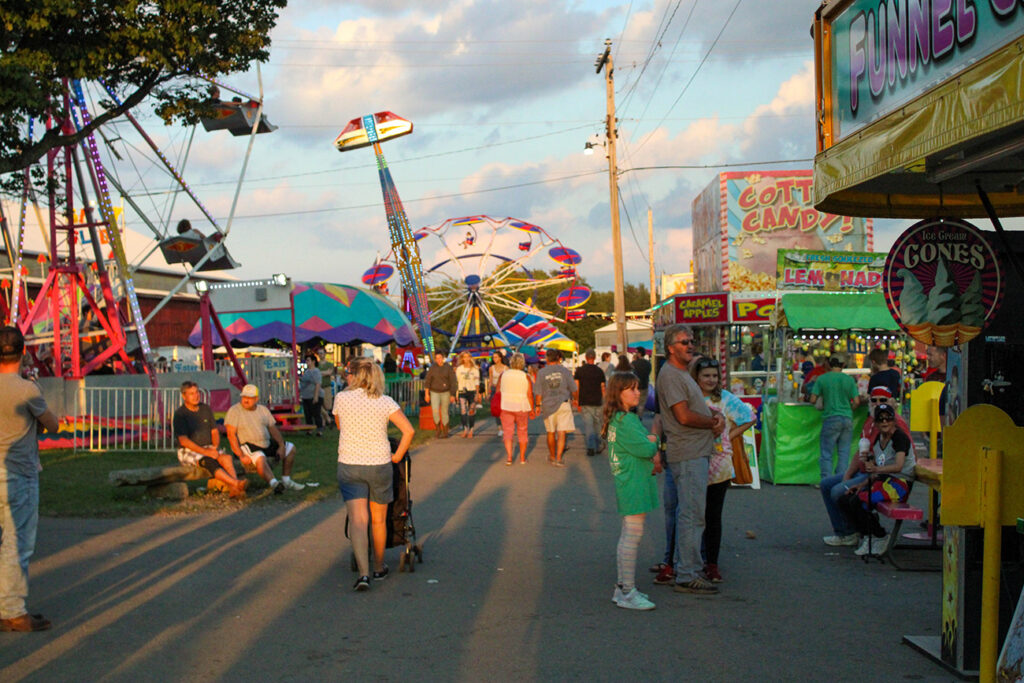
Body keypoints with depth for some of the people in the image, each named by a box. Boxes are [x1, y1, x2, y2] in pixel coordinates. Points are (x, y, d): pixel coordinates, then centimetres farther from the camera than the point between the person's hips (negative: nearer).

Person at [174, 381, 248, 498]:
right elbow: (183, 440, -16)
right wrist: (205, 451, -23)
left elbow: (215, 431, 15)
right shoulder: (180, 414, -8)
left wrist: (215, 447, -6)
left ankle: (234, 489, -49)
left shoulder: (206, 409, 10)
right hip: (188, 452, -5)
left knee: (225, 457, -27)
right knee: (209, 462, -34)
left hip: (207, 448, 5)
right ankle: (236, 484, -48)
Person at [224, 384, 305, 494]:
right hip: (246, 446, -8)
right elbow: (231, 435, -16)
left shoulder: (263, 409, 11)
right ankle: (274, 484, -53)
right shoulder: (234, 411, -8)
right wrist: (241, 456, -25)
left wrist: (281, 446, -4)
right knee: (260, 458, -37)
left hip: (266, 444, 8)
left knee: (290, 448, 6)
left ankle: (286, 481, 6)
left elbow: (273, 429, 11)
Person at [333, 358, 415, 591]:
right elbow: (409, 430, -10)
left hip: (349, 465, -1)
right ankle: (379, 568, 31)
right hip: (380, 465, 1)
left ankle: (363, 572, -20)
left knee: (357, 521, -5)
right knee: (379, 520, 17)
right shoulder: (385, 402, -3)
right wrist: (397, 456, 1)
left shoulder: (341, 399, -2)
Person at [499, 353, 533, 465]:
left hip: (506, 407, 1)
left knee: (508, 432, 4)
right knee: (522, 432, 14)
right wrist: (532, 410, 2)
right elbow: (530, 395, -7)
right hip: (522, 408, 0)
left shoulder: (503, 375, -2)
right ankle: (522, 458, 19)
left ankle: (509, 457, -11)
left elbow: (498, 392, 1)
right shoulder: (526, 377, -6)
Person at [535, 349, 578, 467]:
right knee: (561, 433, -2)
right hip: (563, 404, -1)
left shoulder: (541, 372, -2)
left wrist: (538, 406, 12)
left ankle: (552, 456, 27)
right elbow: (574, 389, 2)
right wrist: (575, 399, 21)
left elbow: (539, 392, -2)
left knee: (551, 432, 14)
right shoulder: (564, 371, -2)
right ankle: (558, 458, -9)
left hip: (548, 405, 1)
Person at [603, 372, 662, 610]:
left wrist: (650, 450, -5)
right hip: (634, 485, -11)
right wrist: (654, 441, 0)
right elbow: (647, 449, -21)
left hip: (627, 485, 11)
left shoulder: (618, 419, 14)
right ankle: (627, 593, -2)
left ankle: (622, 588, 23)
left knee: (627, 537, 15)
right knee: (633, 537, -7)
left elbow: (642, 446, 15)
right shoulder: (626, 421, -18)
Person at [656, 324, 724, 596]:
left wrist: (715, 419, 2)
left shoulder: (683, 373, 21)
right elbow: (684, 416, -20)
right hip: (687, 455, -11)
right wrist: (714, 422, -5)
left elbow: (697, 411, 24)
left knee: (688, 514, 16)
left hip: (696, 453, 11)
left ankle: (685, 569, 25)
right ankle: (687, 577, -4)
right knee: (692, 515, -9)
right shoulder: (670, 375, -12)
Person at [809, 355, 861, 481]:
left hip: (831, 418, -2)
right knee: (844, 452, 8)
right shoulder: (849, 379, 6)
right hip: (847, 419, 2)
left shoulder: (822, 378, 0)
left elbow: (813, 400, -2)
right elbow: (856, 402, 2)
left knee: (826, 453, 3)